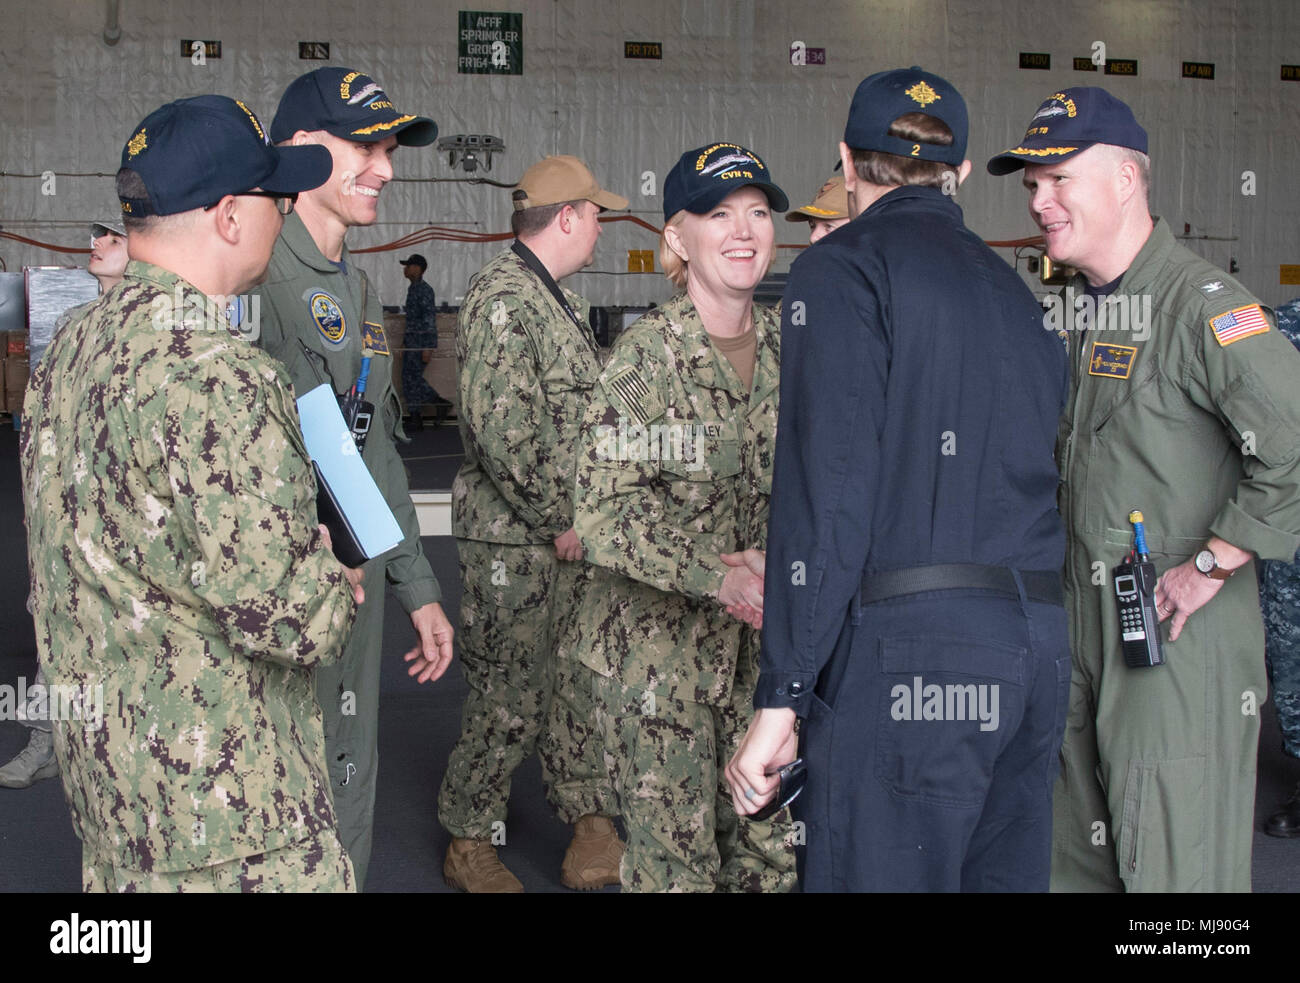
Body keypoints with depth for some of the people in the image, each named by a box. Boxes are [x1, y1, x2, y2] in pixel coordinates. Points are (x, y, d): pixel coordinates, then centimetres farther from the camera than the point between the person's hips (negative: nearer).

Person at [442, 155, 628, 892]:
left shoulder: (559, 298, 15)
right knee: (511, 697, 0)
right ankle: (470, 842, 16)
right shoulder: (503, 296, -16)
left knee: (576, 680, 14)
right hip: (516, 538, -9)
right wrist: (559, 522, -17)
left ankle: (592, 819, 25)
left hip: (570, 533, 9)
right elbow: (503, 431, -23)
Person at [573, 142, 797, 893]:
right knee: (674, 858, 5)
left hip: (765, 645, 5)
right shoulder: (646, 355, -12)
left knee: (772, 845, 12)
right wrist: (711, 574, -27)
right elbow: (604, 508, -17)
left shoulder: (786, 347, 5)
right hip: (659, 645, -5)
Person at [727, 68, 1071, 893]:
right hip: (1039, 644, 8)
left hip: (911, 655, -8)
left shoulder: (845, 268, -2)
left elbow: (827, 488, -13)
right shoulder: (1011, 287, 20)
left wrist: (782, 699, -13)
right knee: (1004, 876, 16)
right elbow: (1033, 470, 18)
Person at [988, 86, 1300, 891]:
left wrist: (1212, 564, -20)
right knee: (1085, 860, 17)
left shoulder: (1202, 304, -16)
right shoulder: (1080, 308, 12)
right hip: (1084, 633, 9)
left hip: (1179, 642, -8)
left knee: (1173, 866, -2)